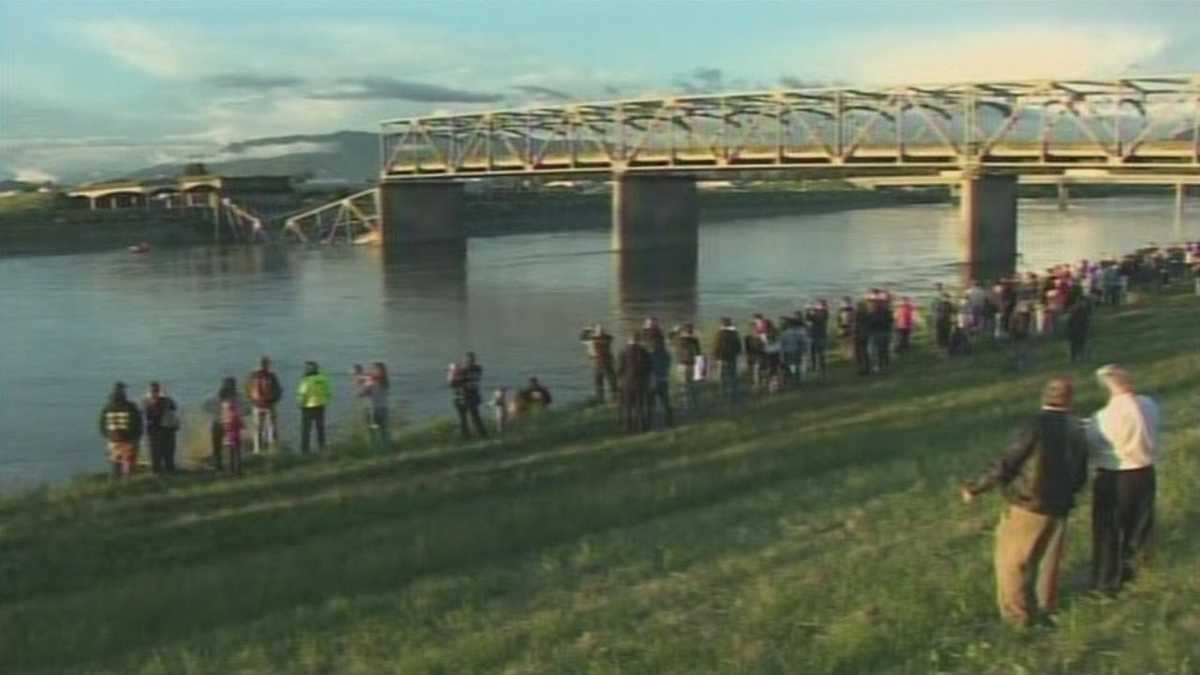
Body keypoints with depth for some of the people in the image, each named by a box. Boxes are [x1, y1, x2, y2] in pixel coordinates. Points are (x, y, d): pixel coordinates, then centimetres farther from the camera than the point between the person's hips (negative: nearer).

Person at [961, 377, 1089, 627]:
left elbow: (1007, 463, -18)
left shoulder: (1038, 425, -18)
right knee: (1048, 559, 22)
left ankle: (1018, 613, 12)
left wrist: (975, 488, -8)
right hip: (1058, 509, 7)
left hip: (1028, 507, -6)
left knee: (1012, 560, 7)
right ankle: (1046, 605, 35)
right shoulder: (1077, 431, 2)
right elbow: (1081, 476, 10)